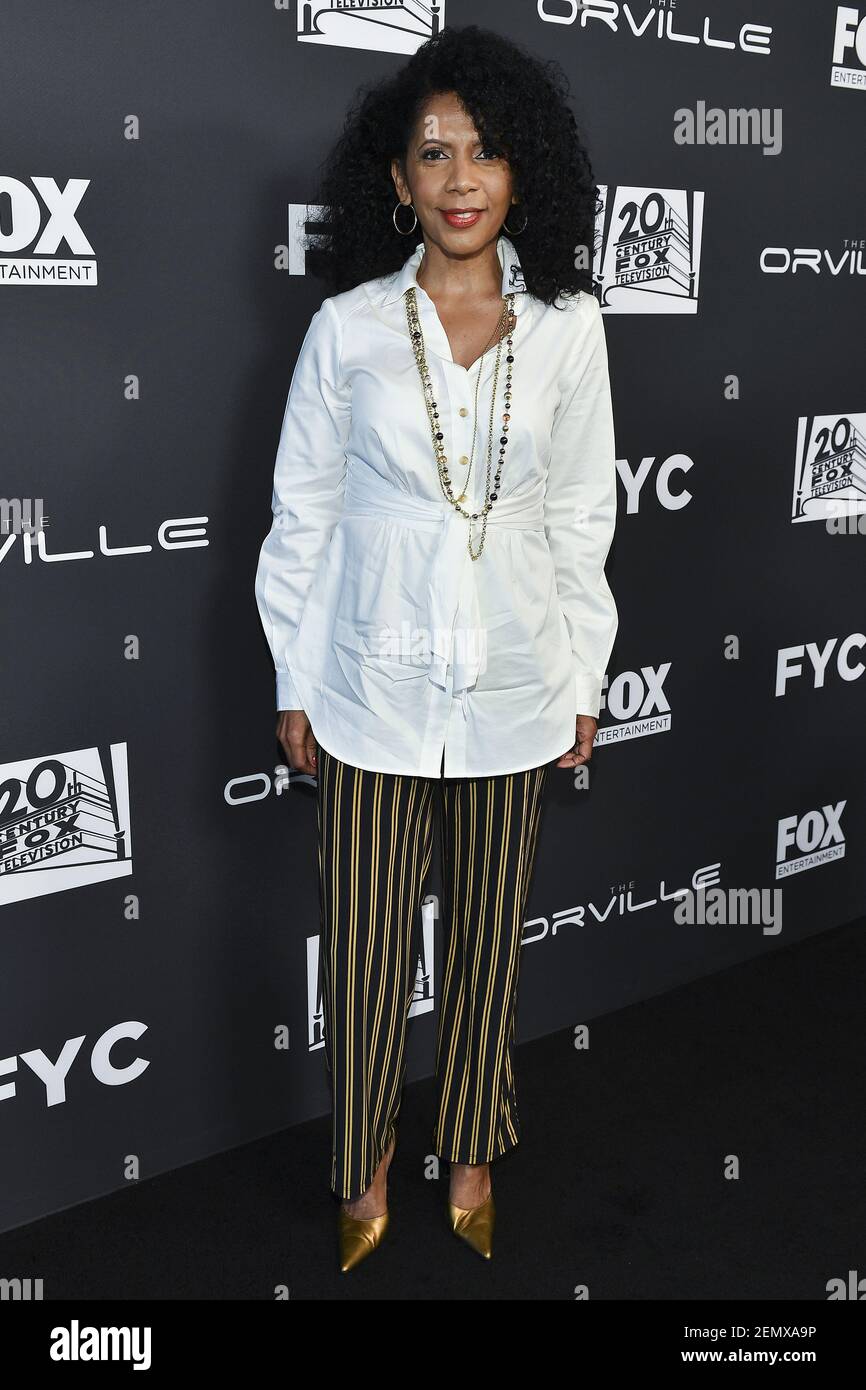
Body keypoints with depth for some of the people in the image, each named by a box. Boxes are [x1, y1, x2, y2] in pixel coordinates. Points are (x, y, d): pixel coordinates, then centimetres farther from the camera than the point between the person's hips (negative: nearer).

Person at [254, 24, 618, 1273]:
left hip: (514, 689, 1)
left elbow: (583, 517, 3)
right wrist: (295, 686, 1)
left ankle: (471, 1150, 38)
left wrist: (584, 680, 4)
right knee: (364, 946, 9)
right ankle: (366, 1163, 34)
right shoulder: (348, 327, -5)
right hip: (374, 687, -1)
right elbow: (302, 517, 0)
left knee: (489, 935, 15)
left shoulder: (568, 326, -2)